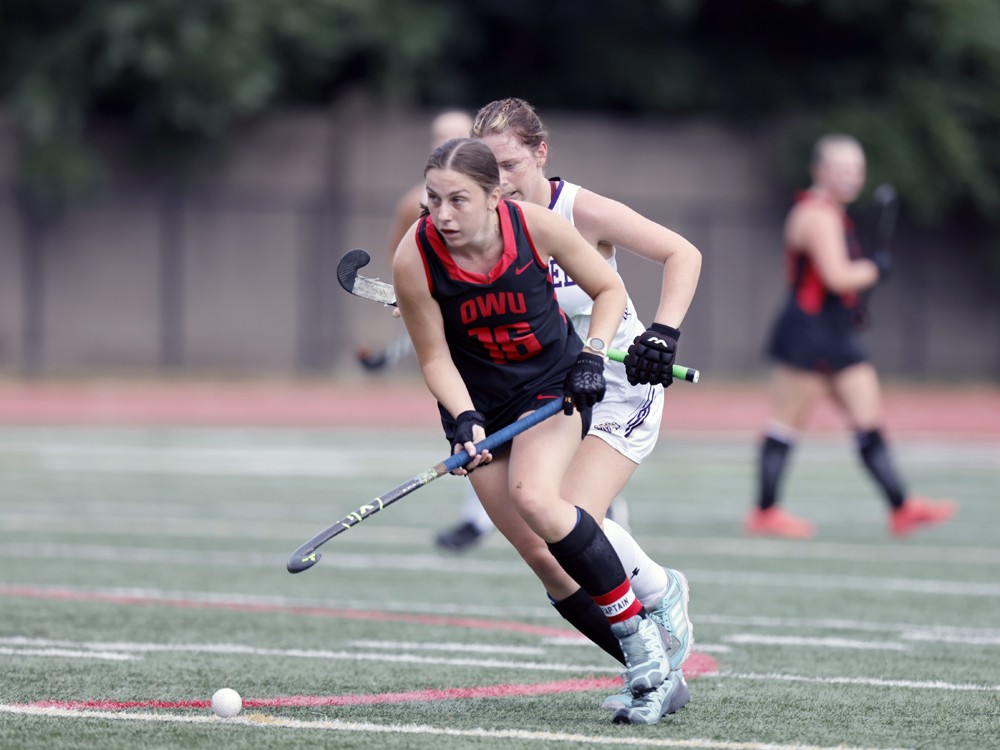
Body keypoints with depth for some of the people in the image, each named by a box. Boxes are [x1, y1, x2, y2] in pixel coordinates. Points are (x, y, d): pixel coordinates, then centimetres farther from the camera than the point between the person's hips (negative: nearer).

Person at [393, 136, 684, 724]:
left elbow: (610, 289, -5)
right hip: (478, 400, 2)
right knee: (541, 553, -7)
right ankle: (654, 672, 5)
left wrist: (593, 354, -19)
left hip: (553, 382, -2)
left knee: (535, 498, -30)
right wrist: (465, 419, -26)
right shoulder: (415, 259, -21)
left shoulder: (537, 226, -22)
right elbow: (435, 359, -10)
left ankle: (643, 637, -20)